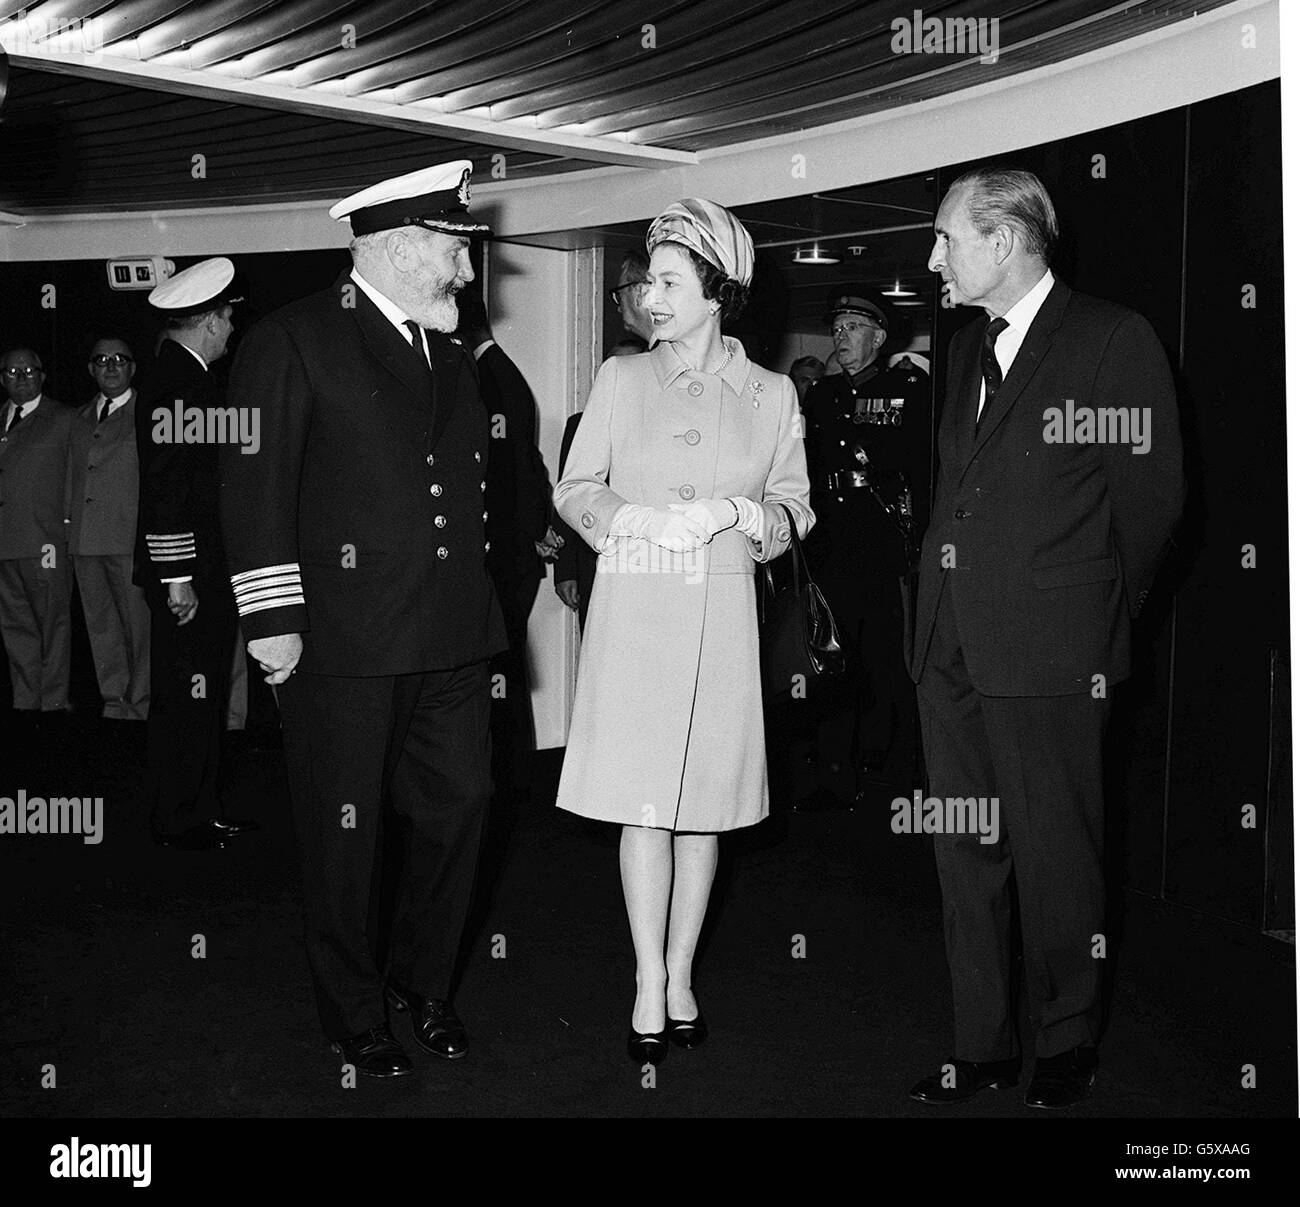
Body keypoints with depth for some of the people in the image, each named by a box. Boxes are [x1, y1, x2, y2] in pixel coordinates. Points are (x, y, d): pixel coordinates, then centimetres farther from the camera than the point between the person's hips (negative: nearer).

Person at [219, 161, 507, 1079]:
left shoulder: (453, 357, 17)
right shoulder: (292, 341, -5)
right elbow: (255, 486, -9)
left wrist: (483, 607, 17)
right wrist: (272, 618, -13)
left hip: (452, 640, 6)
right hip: (343, 640, -6)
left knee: (461, 806, 11)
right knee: (345, 837, 5)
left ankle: (422, 981, 32)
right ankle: (355, 1017, 23)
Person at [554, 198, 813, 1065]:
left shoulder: (771, 394, 6)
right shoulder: (622, 378, 5)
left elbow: (795, 507, 10)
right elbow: (574, 490, 7)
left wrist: (735, 512, -10)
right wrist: (638, 518, -11)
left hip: (722, 616, 1)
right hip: (634, 610, -1)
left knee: (705, 800, 6)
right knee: (642, 804, -2)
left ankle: (681, 976, 20)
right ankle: (650, 985, 9)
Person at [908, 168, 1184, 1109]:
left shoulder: (1114, 338, -6)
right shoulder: (968, 348, 16)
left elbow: (1154, 492, -5)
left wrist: (1100, 608, 3)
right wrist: (950, 601, 10)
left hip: (1050, 652, -7)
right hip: (952, 646, 7)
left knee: (1056, 857, 4)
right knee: (967, 858, 11)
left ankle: (1068, 1044, 22)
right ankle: (981, 1048, 23)